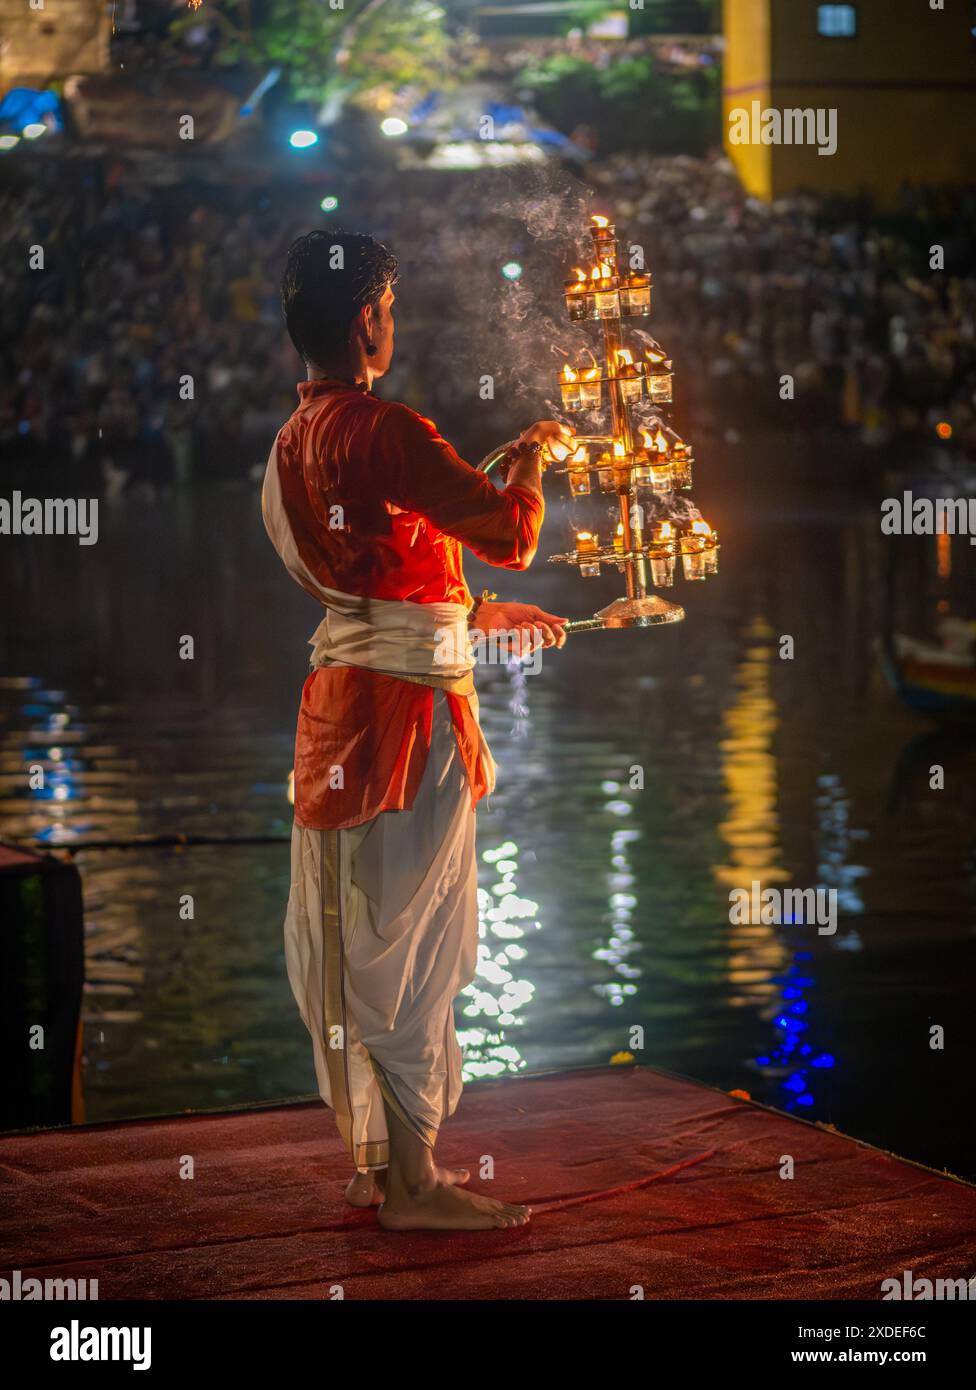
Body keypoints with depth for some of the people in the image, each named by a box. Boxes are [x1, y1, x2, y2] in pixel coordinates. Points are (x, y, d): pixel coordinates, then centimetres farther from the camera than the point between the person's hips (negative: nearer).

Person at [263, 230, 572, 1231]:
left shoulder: (293, 440, 13)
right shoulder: (383, 432, -17)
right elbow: (509, 536, -16)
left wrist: (486, 614, 30)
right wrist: (530, 459, 4)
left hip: (340, 690, 9)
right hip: (409, 710, -9)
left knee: (351, 943, 13)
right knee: (406, 947, -4)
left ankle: (371, 1157, 22)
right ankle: (412, 1184, 0)